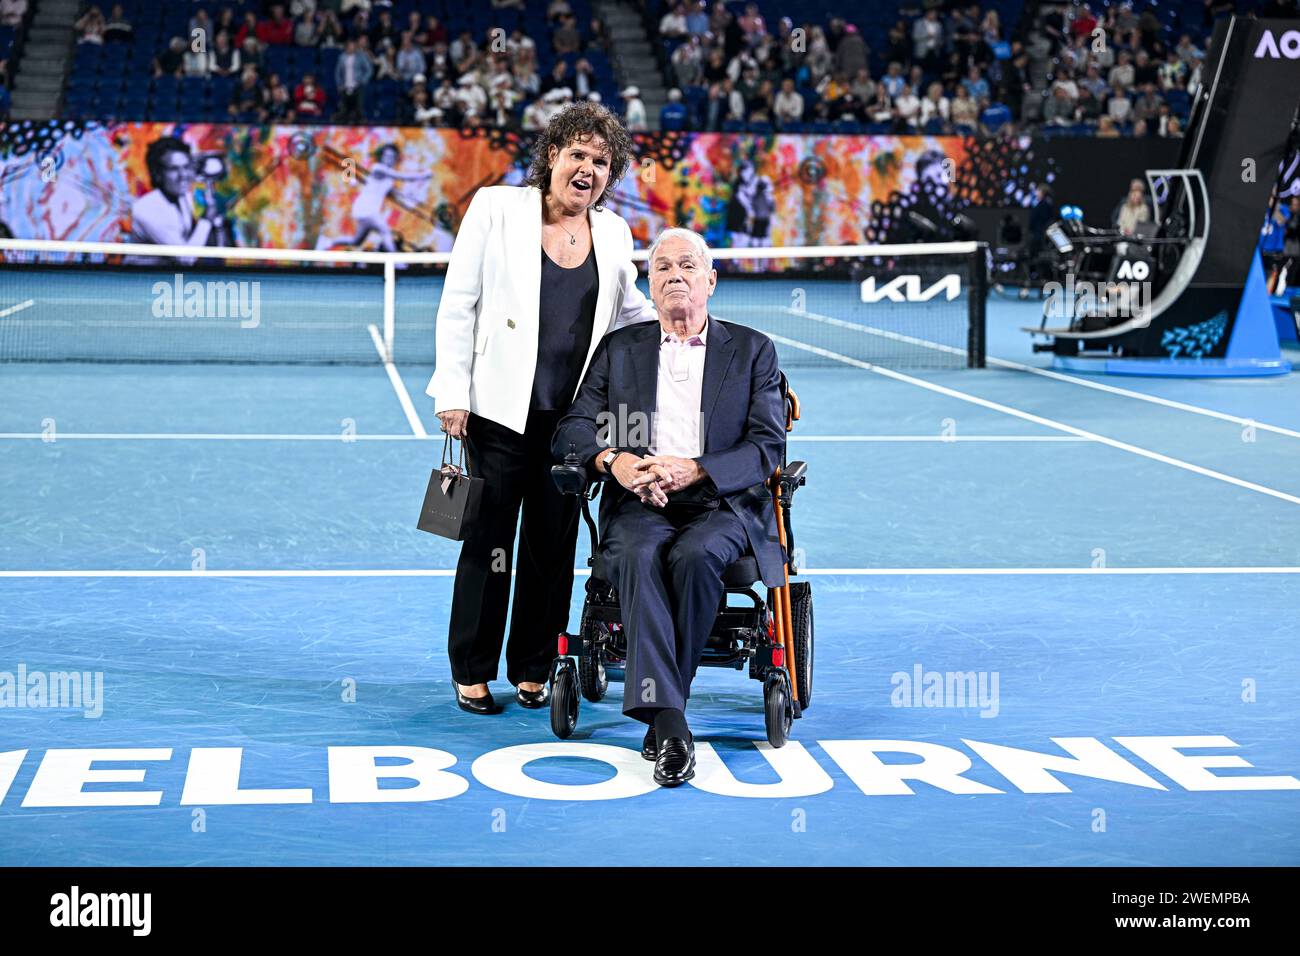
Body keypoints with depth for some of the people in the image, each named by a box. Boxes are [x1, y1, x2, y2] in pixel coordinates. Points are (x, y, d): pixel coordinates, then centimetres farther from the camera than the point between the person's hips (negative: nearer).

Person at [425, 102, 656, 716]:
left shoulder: (613, 233, 7)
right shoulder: (497, 208, -4)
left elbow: (630, 312, 22)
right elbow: (457, 306, -3)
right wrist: (453, 393, -8)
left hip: (574, 414, 4)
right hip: (501, 409, -4)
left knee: (553, 546, 9)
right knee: (489, 541, 3)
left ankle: (533, 670, 22)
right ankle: (472, 671, 16)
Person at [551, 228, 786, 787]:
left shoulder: (752, 350, 13)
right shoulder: (620, 348, 19)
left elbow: (768, 446, 2)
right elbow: (573, 429, 10)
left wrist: (694, 469, -15)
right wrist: (614, 460, -13)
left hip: (723, 506, -1)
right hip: (639, 505, 1)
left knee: (692, 556, -35)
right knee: (639, 557, -34)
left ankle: (661, 706, -22)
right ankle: (669, 723, -41)